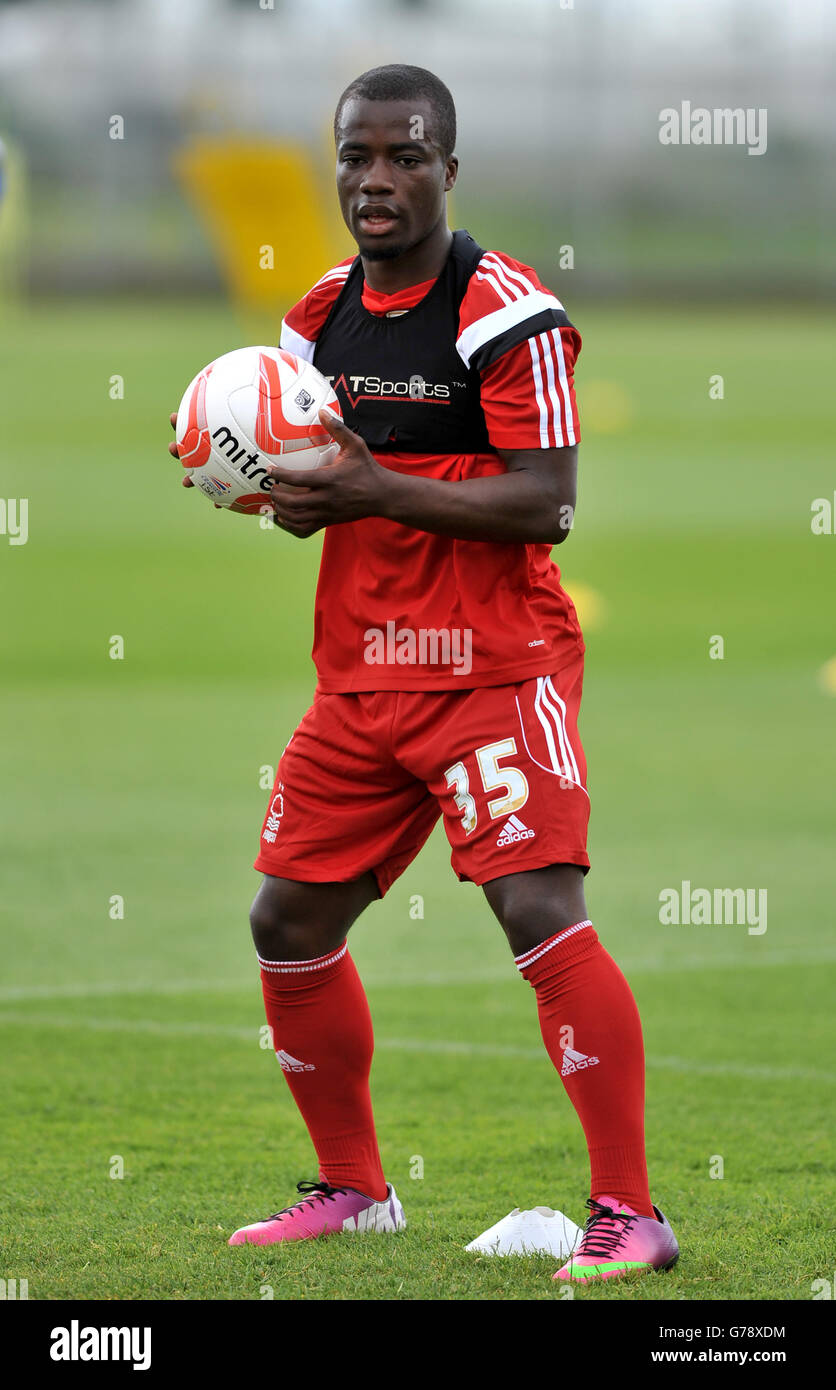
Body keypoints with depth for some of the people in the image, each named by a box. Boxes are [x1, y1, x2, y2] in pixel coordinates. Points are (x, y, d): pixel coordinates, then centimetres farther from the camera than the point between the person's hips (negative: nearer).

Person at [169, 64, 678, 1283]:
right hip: (361, 671, 7)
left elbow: (544, 504, -18)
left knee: (541, 914, -19)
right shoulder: (320, 319, 10)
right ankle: (352, 1190, 25)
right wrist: (288, 493, -5)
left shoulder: (505, 311, -12)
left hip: (495, 667, -7)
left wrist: (375, 491, -24)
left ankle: (628, 1213, -15)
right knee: (290, 921, 8)